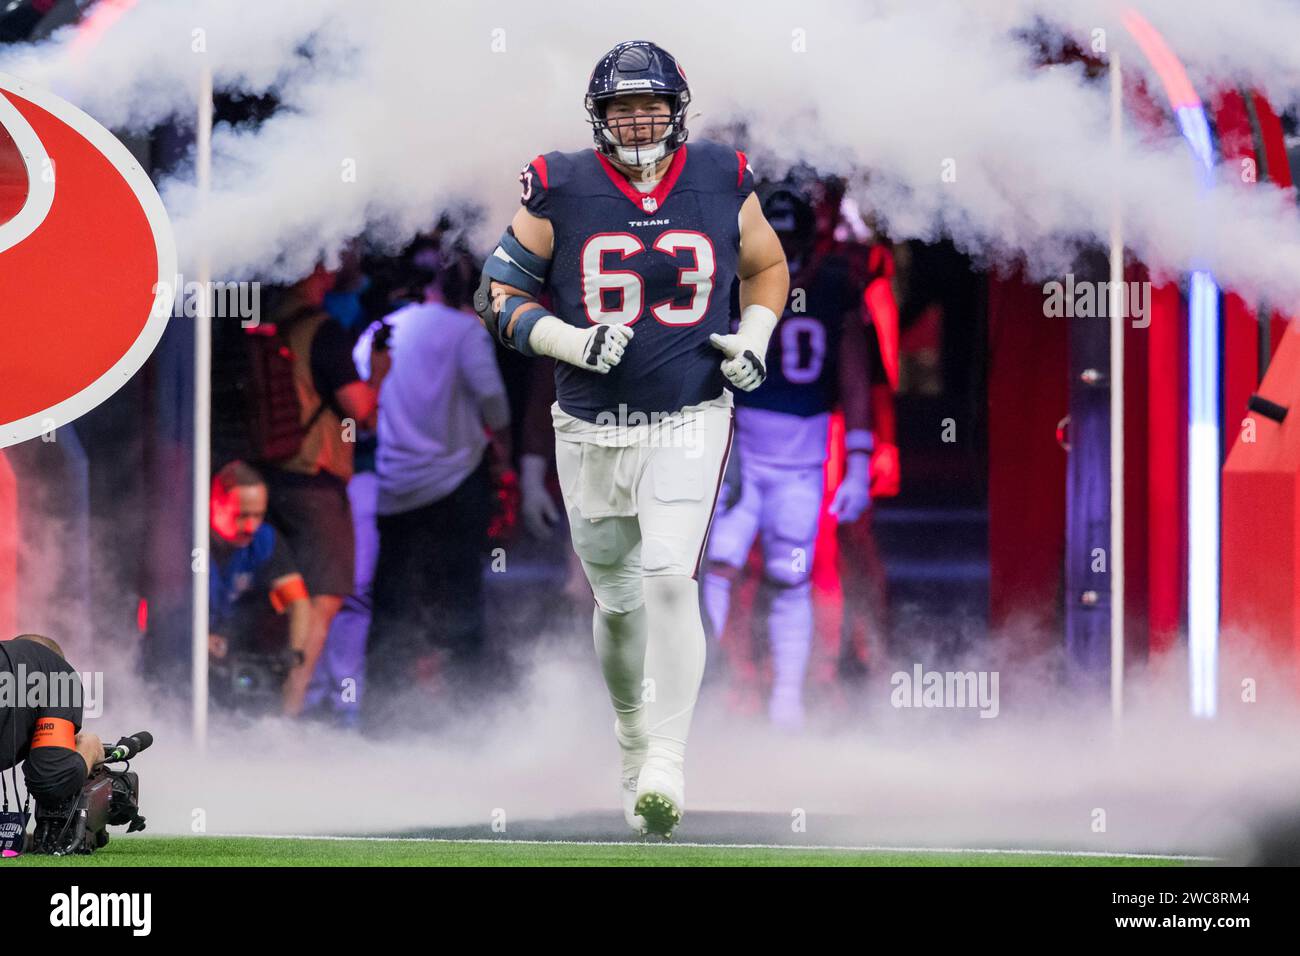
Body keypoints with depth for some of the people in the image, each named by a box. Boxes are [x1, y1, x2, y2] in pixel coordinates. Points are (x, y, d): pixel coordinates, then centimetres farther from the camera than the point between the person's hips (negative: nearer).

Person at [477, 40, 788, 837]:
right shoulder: (561, 192, -4)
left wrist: (754, 337, -1)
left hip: (690, 421, -1)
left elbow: (767, 267, 17)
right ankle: (632, 734, 37)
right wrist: (573, 343, -15)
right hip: (592, 430, 1)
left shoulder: (722, 182, 0)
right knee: (618, 601, 12)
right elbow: (501, 296, 0)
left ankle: (667, 765, -18)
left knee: (670, 581, -18)